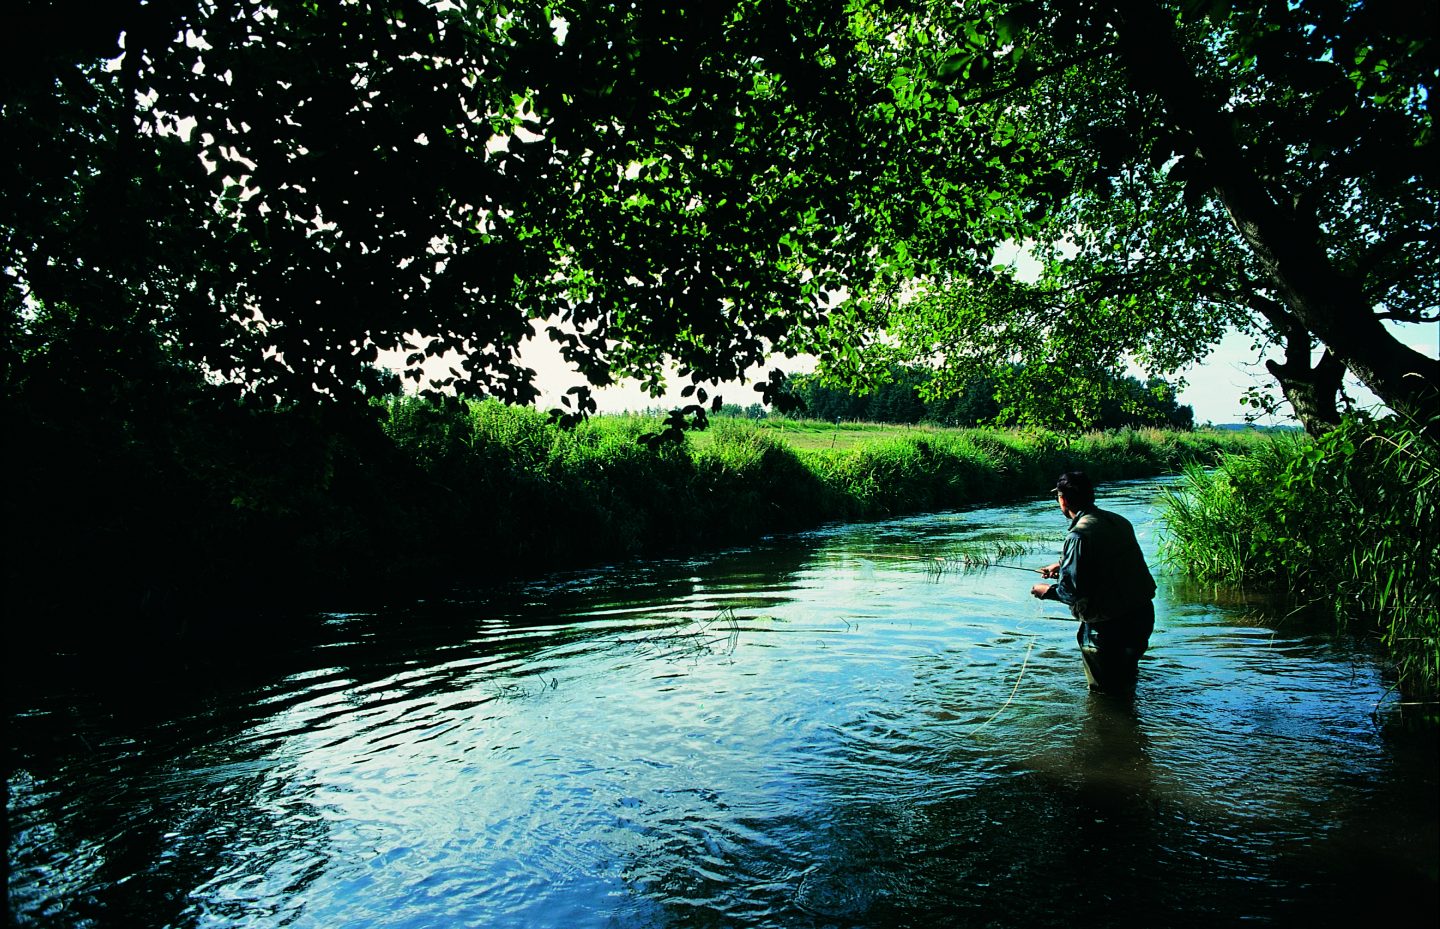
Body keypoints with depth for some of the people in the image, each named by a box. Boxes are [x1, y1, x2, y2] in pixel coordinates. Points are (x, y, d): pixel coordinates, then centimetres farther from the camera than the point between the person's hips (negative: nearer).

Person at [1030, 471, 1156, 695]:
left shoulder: (1079, 535, -21)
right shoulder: (1118, 521, 5)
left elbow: (1072, 591, -21)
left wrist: (1047, 590, -1)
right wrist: (1063, 566, 25)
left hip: (1109, 625, -8)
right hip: (1143, 614, 8)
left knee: (1106, 696, 13)